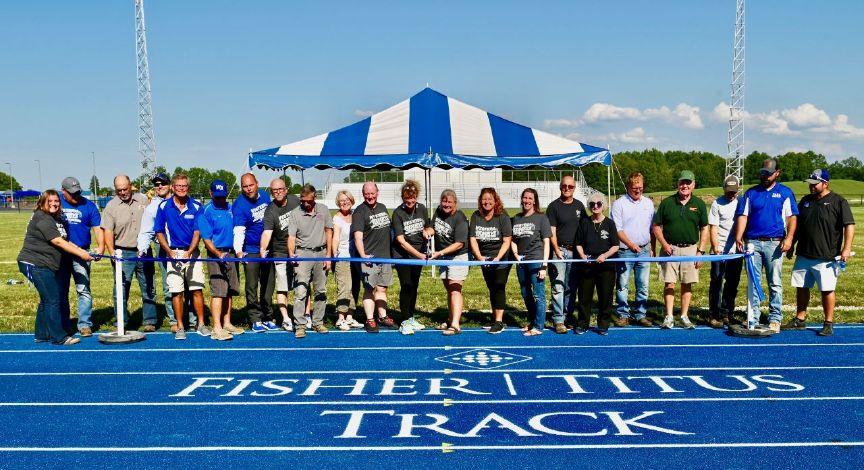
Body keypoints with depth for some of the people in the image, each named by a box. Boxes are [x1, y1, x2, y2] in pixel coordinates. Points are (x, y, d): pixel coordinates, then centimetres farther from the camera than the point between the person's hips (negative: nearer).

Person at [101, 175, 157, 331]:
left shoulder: (143, 200, 7)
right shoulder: (111, 206, -2)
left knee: (149, 288, 7)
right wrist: (112, 254, -18)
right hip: (123, 253, -2)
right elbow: (108, 233, -7)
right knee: (121, 290, -2)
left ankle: (149, 321, 16)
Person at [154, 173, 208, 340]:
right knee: (176, 291, -1)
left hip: (192, 253, 0)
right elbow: (159, 232, 5)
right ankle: (180, 327, 8)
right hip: (173, 253, 0)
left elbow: (197, 232, -3)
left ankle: (201, 324, 11)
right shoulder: (164, 207, 1)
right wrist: (170, 252, -7)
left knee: (197, 290, 1)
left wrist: (189, 252, -16)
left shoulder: (196, 207, 1)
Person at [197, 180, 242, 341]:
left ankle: (227, 323, 22)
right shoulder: (206, 212, -7)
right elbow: (206, 239, -12)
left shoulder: (230, 209, 13)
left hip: (231, 254, 7)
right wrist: (218, 254, -24)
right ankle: (217, 329, -11)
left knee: (230, 291, 11)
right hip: (216, 255, -7)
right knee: (218, 291, -11)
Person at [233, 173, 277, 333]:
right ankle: (256, 320, 5)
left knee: (268, 286, 12)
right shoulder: (239, 205, -17)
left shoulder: (265, 196, 2)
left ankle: (268, 318, 22)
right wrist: (238, 251, -44)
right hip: (250, 251, -6)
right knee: (252, 287, -3)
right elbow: (239, 230, -29)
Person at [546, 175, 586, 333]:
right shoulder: (554, 206, 0)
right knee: (558, 287, -7)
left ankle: (568, 316, 15)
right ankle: (558, 320, -6)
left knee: (572, 287, 7)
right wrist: (556, 249, -16)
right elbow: (552, 231, -5)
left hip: (575, 251, 4)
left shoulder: (579, 206, 13)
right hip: (560, 250, -4)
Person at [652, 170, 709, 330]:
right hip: (670, 249, -1)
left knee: (687, 284, 5)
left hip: (690, 248, 1)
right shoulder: (667, 203, 3)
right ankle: (669, 317, 1)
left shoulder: (698, 204, 5)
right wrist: (664, 244, -7)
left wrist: (700, 251, 0)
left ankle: (684, 316, 13)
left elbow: (704, 229, 8)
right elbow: (656, 226, 7)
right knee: (669, 283, -3)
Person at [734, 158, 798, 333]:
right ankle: (752, 317, 7)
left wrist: (789, 238, -10)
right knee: (753, 282, 3)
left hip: (775, 244, -1)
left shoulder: (785, 193, 8)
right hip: (753, 243, 1)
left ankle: (775, 319, 9)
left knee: (775, 284, 3)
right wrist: (738, 237, -7)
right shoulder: (751, 193, 11)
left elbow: (792, 217, 4)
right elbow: (743, 216, 6)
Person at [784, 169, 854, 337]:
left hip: (826, 258, -6)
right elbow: (797, 225, 20)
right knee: (801, 288, 10)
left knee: (827, 290, -2)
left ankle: (828, 324, 8)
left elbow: (849, 225, -12)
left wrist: (847, 248, -21)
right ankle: (800, 320, 21)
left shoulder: (838, 202, -6)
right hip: (803, 256, 6)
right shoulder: (806, 200, 12)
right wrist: (791, 246, 18)